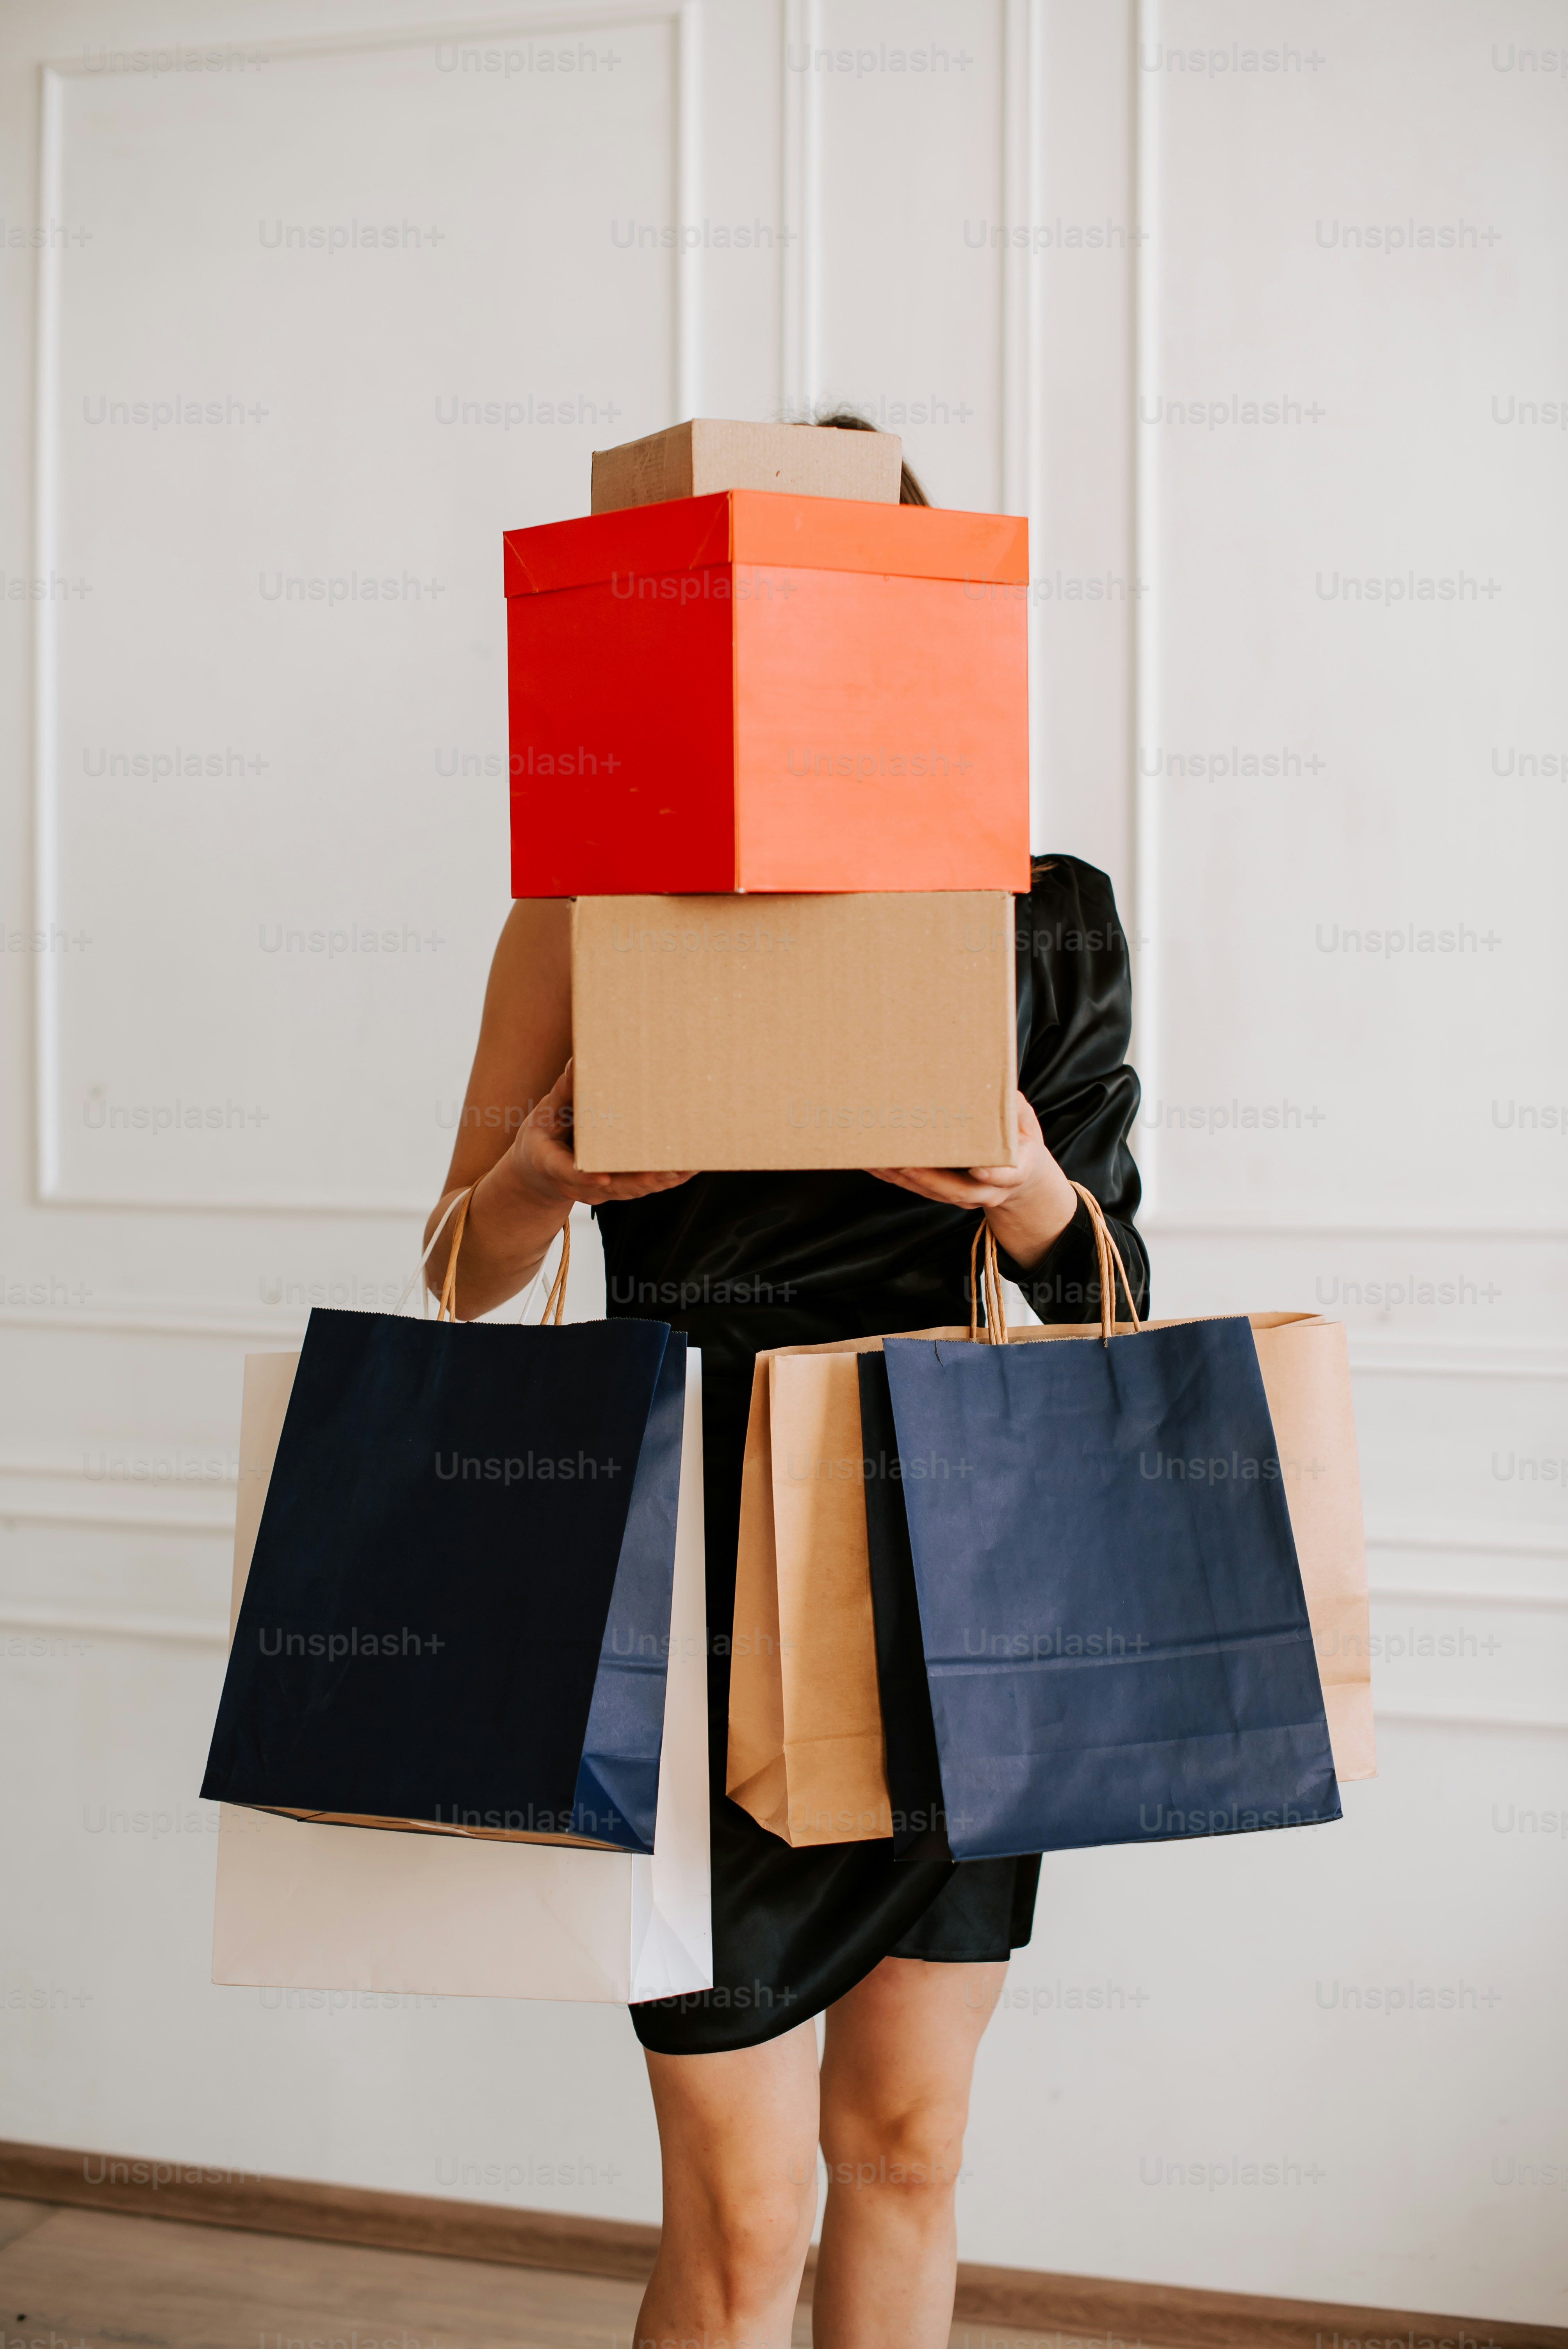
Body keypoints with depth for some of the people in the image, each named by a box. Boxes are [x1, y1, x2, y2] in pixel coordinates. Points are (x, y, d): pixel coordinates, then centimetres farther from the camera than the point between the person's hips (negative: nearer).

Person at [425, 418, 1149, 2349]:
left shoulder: (1041, 919, 4)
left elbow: (1109, 1289, 5)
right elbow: (467, 1274, 3)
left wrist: (1031, 1195, -17)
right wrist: (535, 1186, -20)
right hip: (708, 1596, -3)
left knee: (906, 2143, 14)